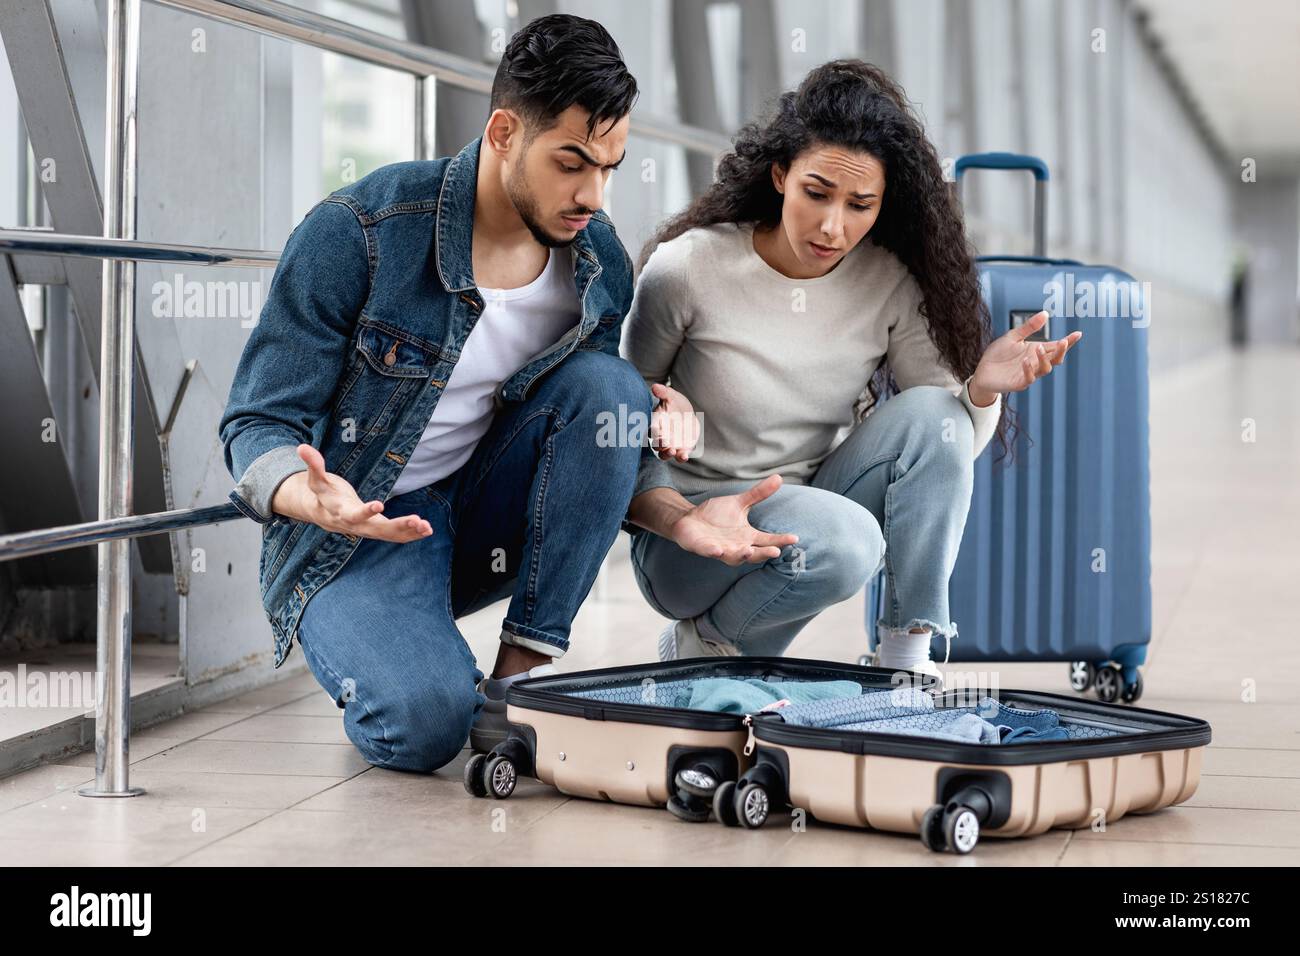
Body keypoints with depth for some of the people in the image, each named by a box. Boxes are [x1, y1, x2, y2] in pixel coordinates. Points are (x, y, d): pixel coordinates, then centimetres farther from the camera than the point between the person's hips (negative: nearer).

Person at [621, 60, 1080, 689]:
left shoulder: (893, 285, -6)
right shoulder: (687, 270, -16)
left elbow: (950, 450, -2)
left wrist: (982, 390, -26)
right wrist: (675, 517, -27)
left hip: (806, 521, 4)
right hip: (692, 540, -4)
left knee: (930, 412, -21)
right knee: (845, 540, -34)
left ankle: (907, 660, -14)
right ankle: (701, 646, -5)